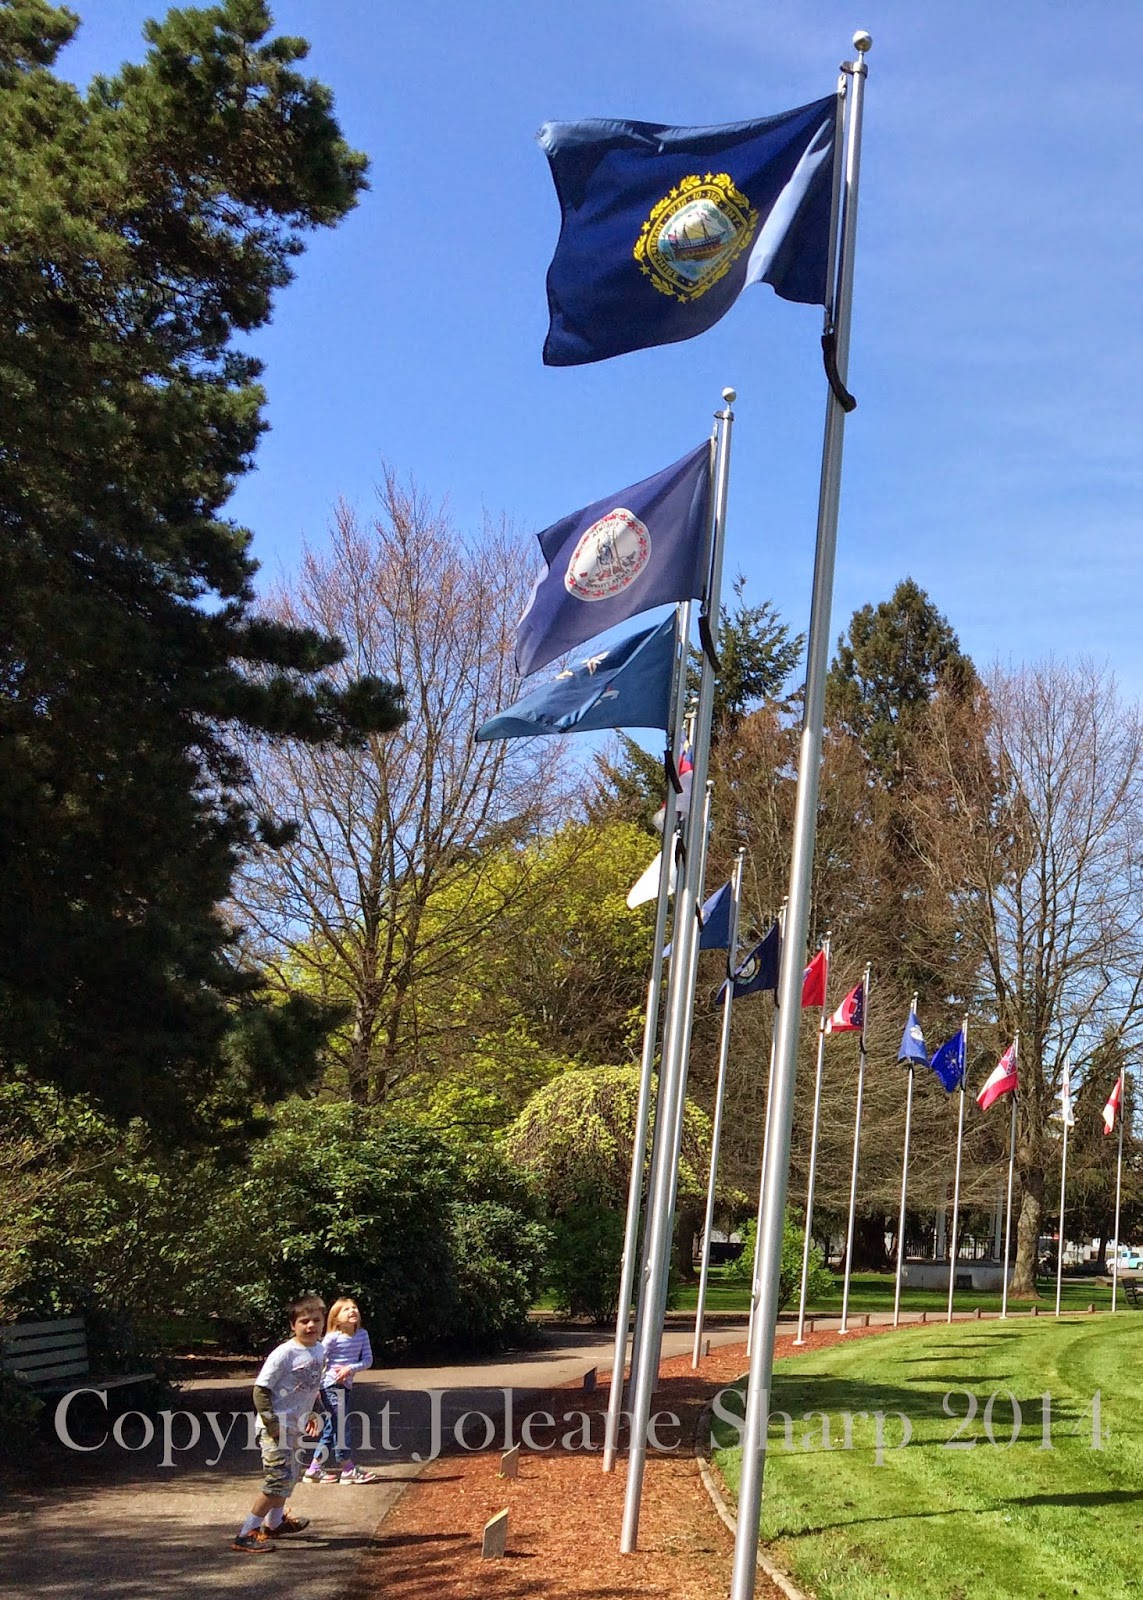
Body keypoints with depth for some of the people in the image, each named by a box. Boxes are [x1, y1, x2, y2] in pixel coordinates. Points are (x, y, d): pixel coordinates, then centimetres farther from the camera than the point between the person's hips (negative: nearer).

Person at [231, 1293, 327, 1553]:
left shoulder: (320, 1350, 4)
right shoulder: (283, 1354, -21)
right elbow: (260, 1389, -19)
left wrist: (310, 1414, 17)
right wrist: (270, 1422, -21)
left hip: (293, 1426, 9)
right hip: (275, 1427, -9)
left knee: (290, 1476, 23)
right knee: (279, 1480, -14)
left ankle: (274, 1523, 46)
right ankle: (246, 1535, -7)